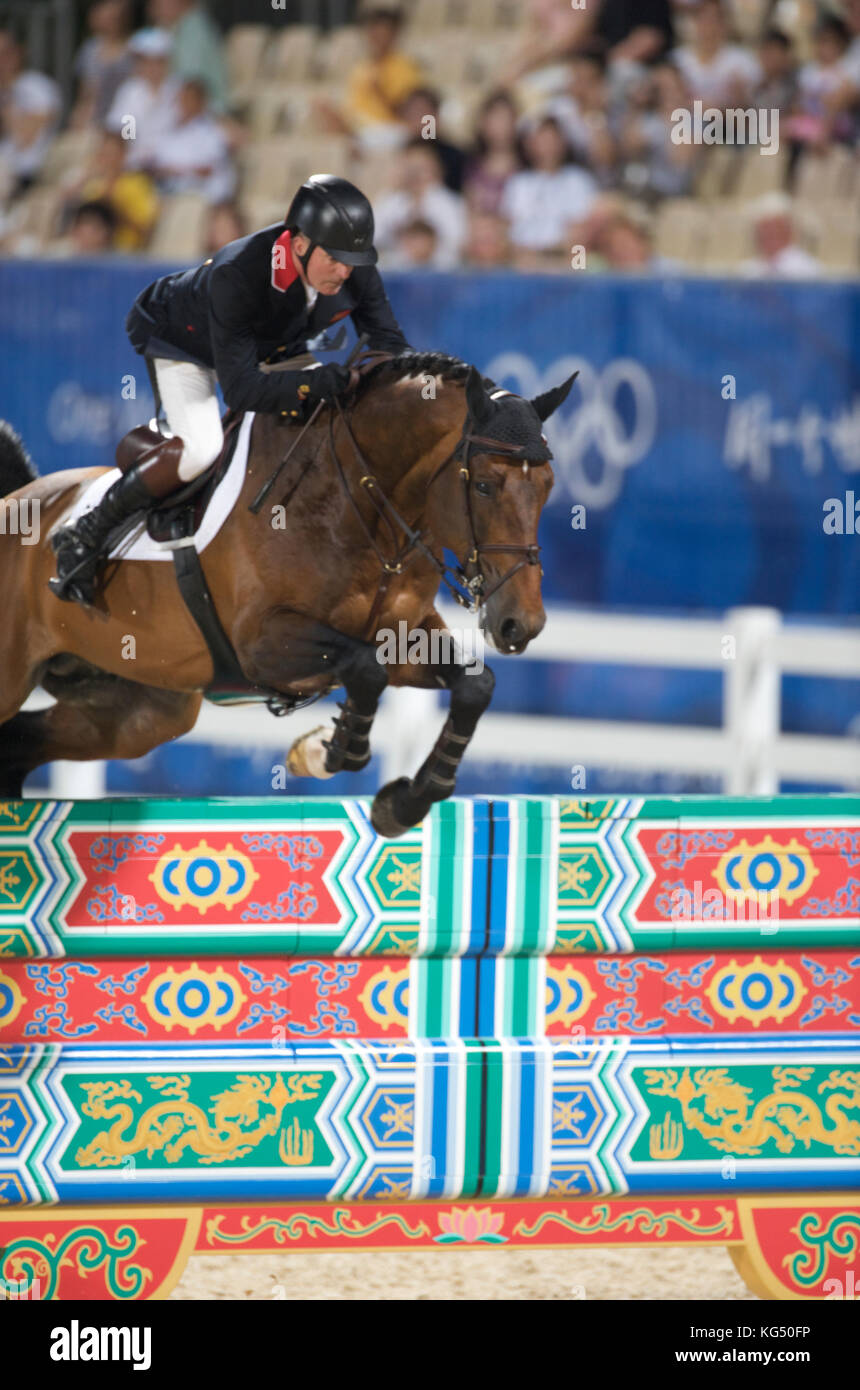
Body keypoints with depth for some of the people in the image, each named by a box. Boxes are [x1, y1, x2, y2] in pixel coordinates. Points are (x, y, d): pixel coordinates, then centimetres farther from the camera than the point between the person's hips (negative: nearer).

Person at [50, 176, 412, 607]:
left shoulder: (355, 270, -27)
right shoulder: (236, 277, -43)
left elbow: (390, 345, -15)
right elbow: (241, 389, -43)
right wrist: (314, 383, -56)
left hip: (270, 348, 7)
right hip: (184, 342, -7)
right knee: (202, 447, -31)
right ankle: (85, 536, -19)